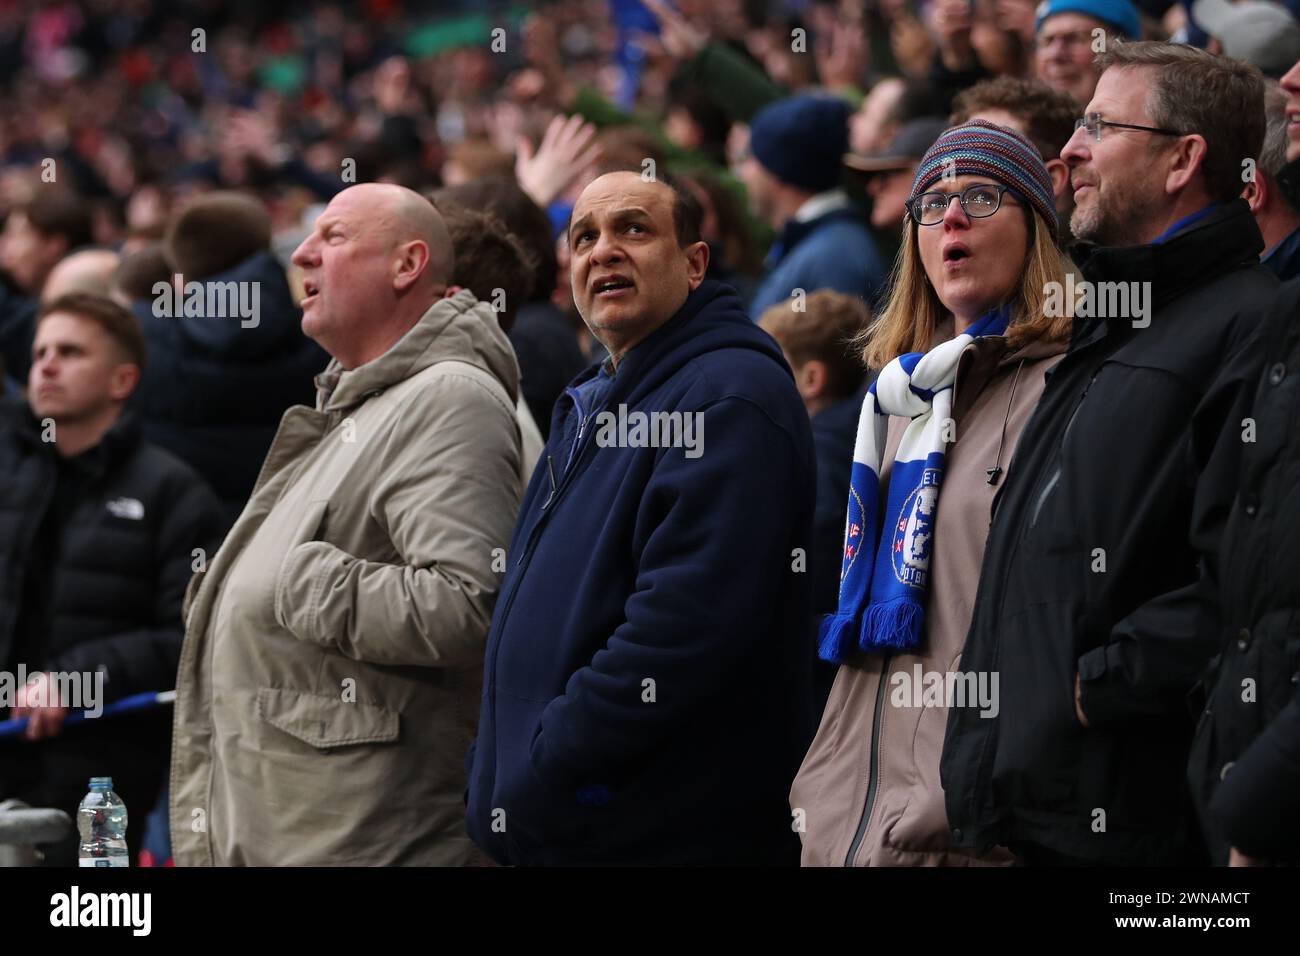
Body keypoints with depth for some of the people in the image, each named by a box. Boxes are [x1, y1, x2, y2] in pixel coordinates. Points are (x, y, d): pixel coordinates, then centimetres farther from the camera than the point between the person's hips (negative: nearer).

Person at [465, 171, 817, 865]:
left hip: (668, 835, -9)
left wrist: (530, 793, -21)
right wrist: (495, 782, 10)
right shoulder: (593, 404, 19)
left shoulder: (730, 397, -14)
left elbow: (683, 629, -25)